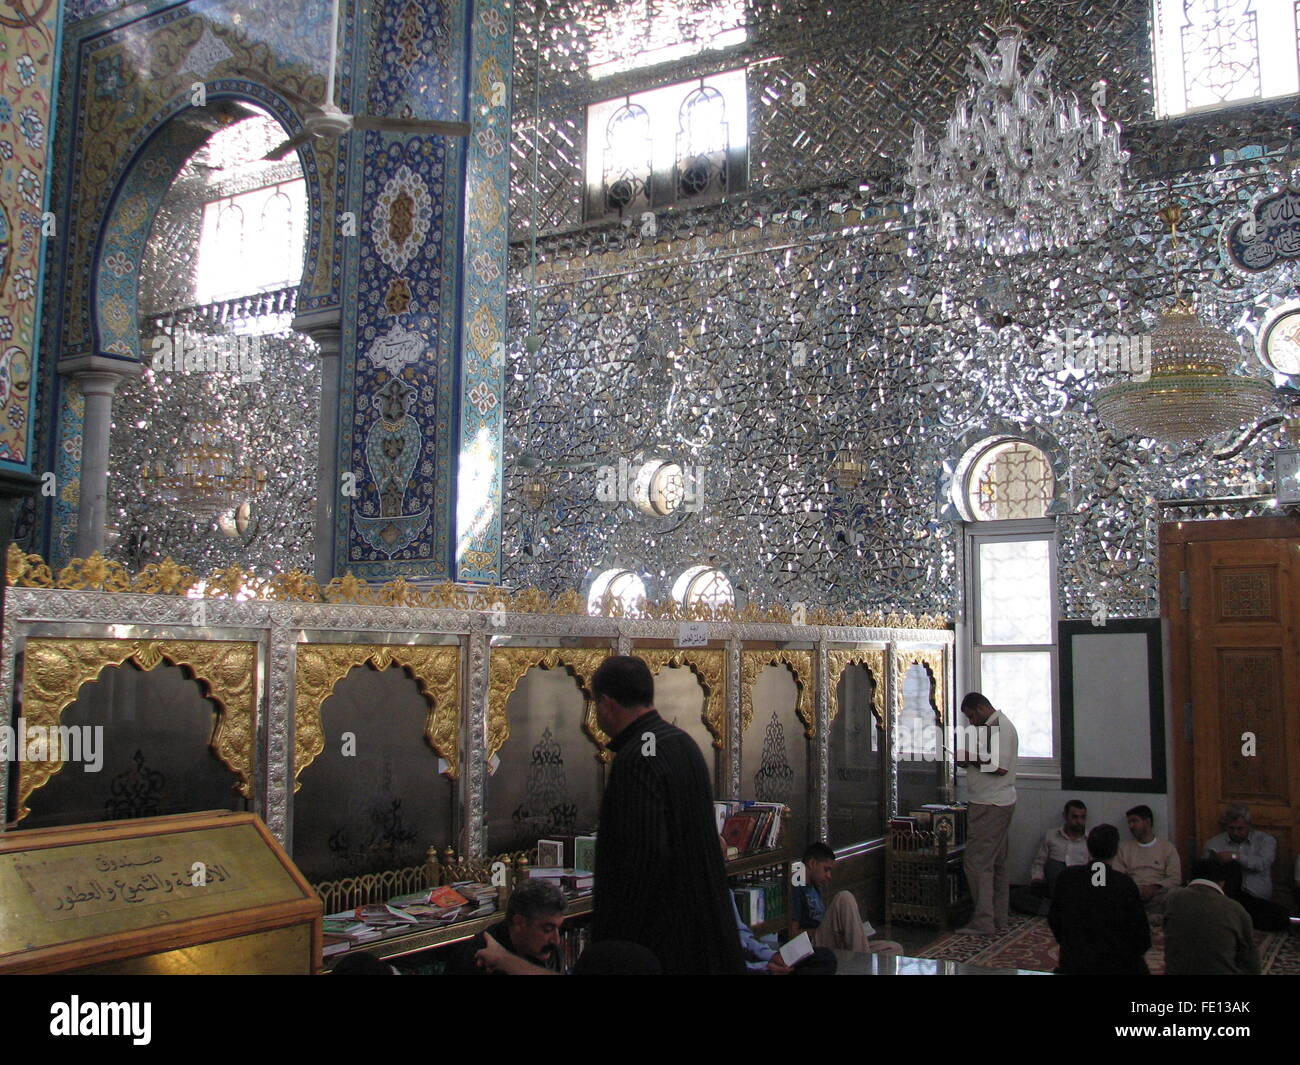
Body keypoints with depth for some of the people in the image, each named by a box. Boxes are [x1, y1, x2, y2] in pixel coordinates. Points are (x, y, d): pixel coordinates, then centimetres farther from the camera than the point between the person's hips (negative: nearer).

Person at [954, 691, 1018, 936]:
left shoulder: (999, 727, -15)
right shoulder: (997, 725, 17)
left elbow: (1000, 767, -23)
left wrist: (971, 759, -12)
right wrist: (973, 761, 10)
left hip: (989, 806, -11)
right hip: (1000, 803, 11)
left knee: (977, 863, -8)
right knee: (996, 864, 13)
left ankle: (983, 922, -5)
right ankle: (999, 919, 19)